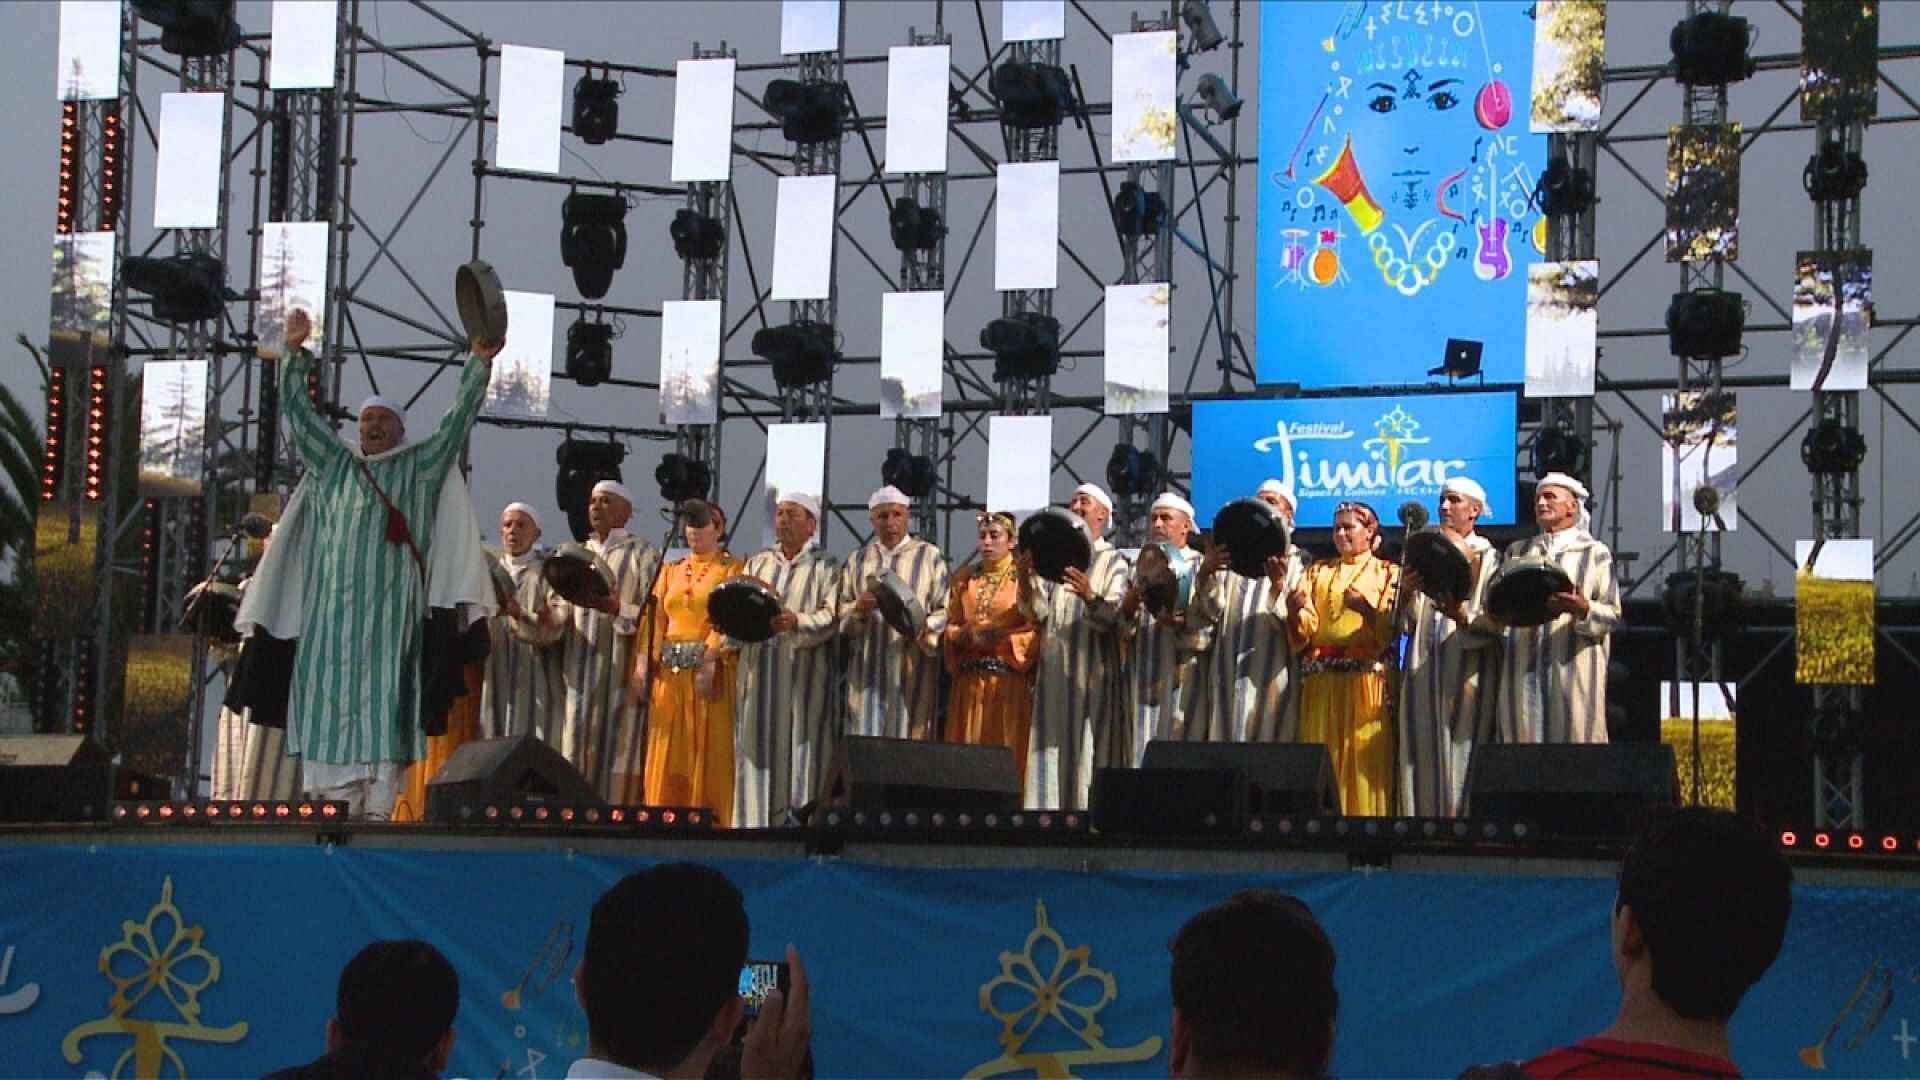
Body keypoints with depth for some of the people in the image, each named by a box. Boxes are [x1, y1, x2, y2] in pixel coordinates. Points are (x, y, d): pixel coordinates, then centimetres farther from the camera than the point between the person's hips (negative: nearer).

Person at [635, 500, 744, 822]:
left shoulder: (732, 569, 3)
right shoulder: (671, 571, 18)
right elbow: (655, 619, 8)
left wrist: (709, 662, -22)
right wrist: (643, 663, -7)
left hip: (709, 670, -5)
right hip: (669, 673, 5)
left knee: (708, 752, -5)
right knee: (667, 756, 3)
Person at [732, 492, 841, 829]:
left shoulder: (826, 566, 5)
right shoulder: (757, 563, 19)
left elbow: (832, 617, -8)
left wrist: (797, 622, -26)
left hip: (804, 675, -4)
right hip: (760, 673, 4)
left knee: (800, 753, -7)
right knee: (758, 750, 0)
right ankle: (754, 822, 2)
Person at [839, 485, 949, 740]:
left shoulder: (929, 557, 4)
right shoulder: (858, 560, 14)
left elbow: (945, 610, -1)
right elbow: (840, 612, 11)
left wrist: (921, 628, -20)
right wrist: (858, 609, -10)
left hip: (911, 670, -3)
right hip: (867, 670, 3)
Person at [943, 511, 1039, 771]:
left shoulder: (1025, 579, 0)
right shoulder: (965, 579, 15)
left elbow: (1037, 632, -7)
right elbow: (950, 627, 14)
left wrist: (996, 638, -18)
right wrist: (963, 635, -8)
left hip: (1009, 684, -4)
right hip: (968, 683, 4)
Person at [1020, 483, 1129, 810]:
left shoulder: (1113, 560, 2)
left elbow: (1113, 617, -12)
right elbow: (1038, 614, 7)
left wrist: (1090, 598, -32)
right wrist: (1027, 580, -11)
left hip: (1090, 673, -4)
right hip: (1053, 670, 4)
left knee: (1087, 751, -8)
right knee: (1051, 751, 0)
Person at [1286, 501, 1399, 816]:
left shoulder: (1387, 573, 10)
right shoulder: (1318, 572, 19)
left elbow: (1391, 628, -4)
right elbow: (1303, 630, 6)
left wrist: (1365, 609, -21)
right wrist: (1294, 609, -15)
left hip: (1367, 678, -3)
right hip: (1321, 679, 3)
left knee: (1363, 759, -8)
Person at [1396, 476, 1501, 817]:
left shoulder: (1488, 558, 5)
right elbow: (1406, 622, 10)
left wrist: (1464, 616, -26)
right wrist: (1406, 593, -10)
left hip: (1466, 671, -4)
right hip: (1422, 670, 4)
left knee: (1459, 759, -8)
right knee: (1422, 758, 0)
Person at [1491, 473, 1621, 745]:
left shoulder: (1595, 553, 9)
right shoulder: (1517, 551, 20)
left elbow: (1613, 615, 1)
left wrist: (1583, 609, -19)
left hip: (1573, 669, -3)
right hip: (1524, 668, 3)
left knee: (1575, 740, -7)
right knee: (1524, 740, -3)